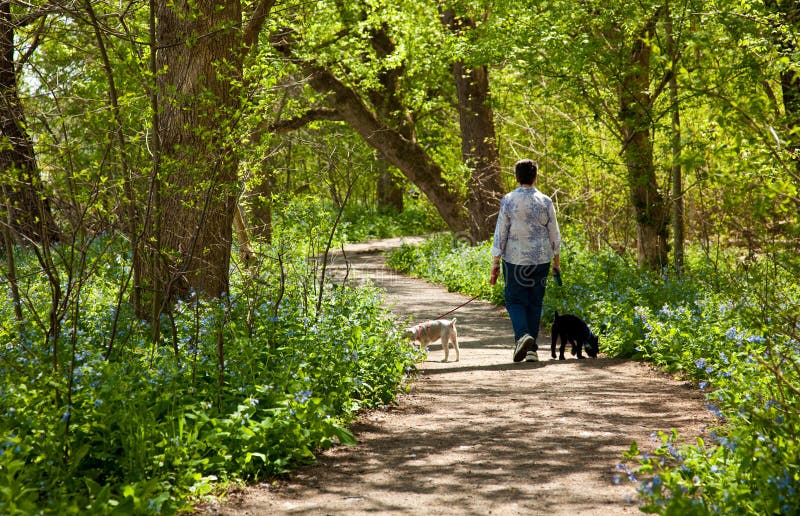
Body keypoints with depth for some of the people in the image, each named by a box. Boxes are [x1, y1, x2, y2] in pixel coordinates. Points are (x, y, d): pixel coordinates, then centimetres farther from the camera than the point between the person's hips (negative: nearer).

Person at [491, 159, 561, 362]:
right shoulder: (545, 202, -1)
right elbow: (554, 234, 5)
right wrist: (556, 262, 15)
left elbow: (501, 232, -5)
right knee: (535, 302, 10)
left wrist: (496, 261, 1)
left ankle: (522, 335, -19)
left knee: (515, 300, 7)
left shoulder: (508, 200, -7)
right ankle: (531, 350, 11)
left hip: (515, 259, -2)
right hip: (541, 259, 2)